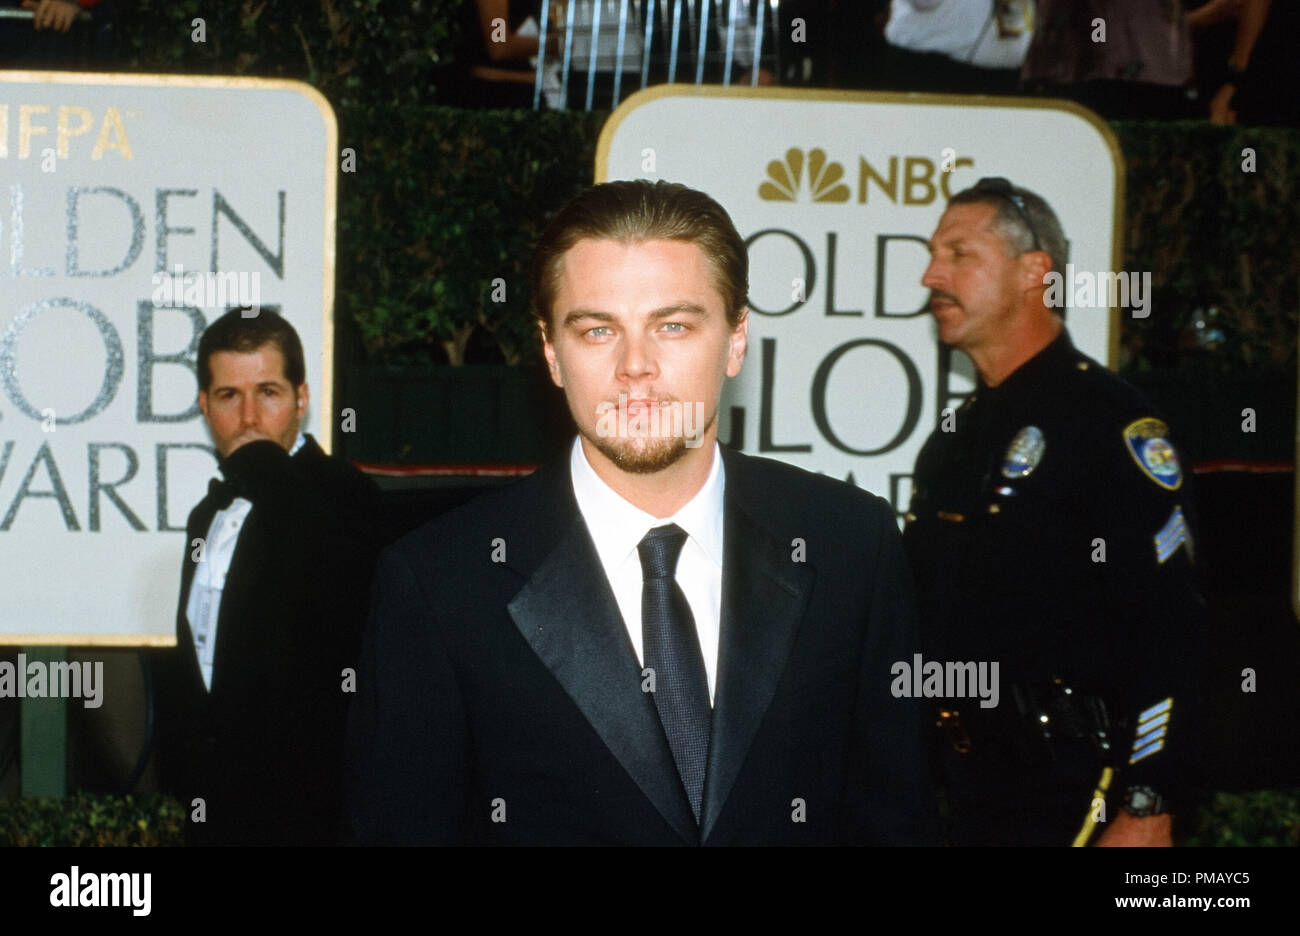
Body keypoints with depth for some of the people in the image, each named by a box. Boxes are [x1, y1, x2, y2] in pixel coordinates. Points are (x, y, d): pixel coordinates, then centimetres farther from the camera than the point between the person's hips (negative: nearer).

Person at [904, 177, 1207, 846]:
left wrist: (1146, 810, -20)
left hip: (1070, 795, -8)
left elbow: (1168, 629, -17)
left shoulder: (1111, 421, -12)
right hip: (965, 788, 8)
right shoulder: (956, 433, 14)